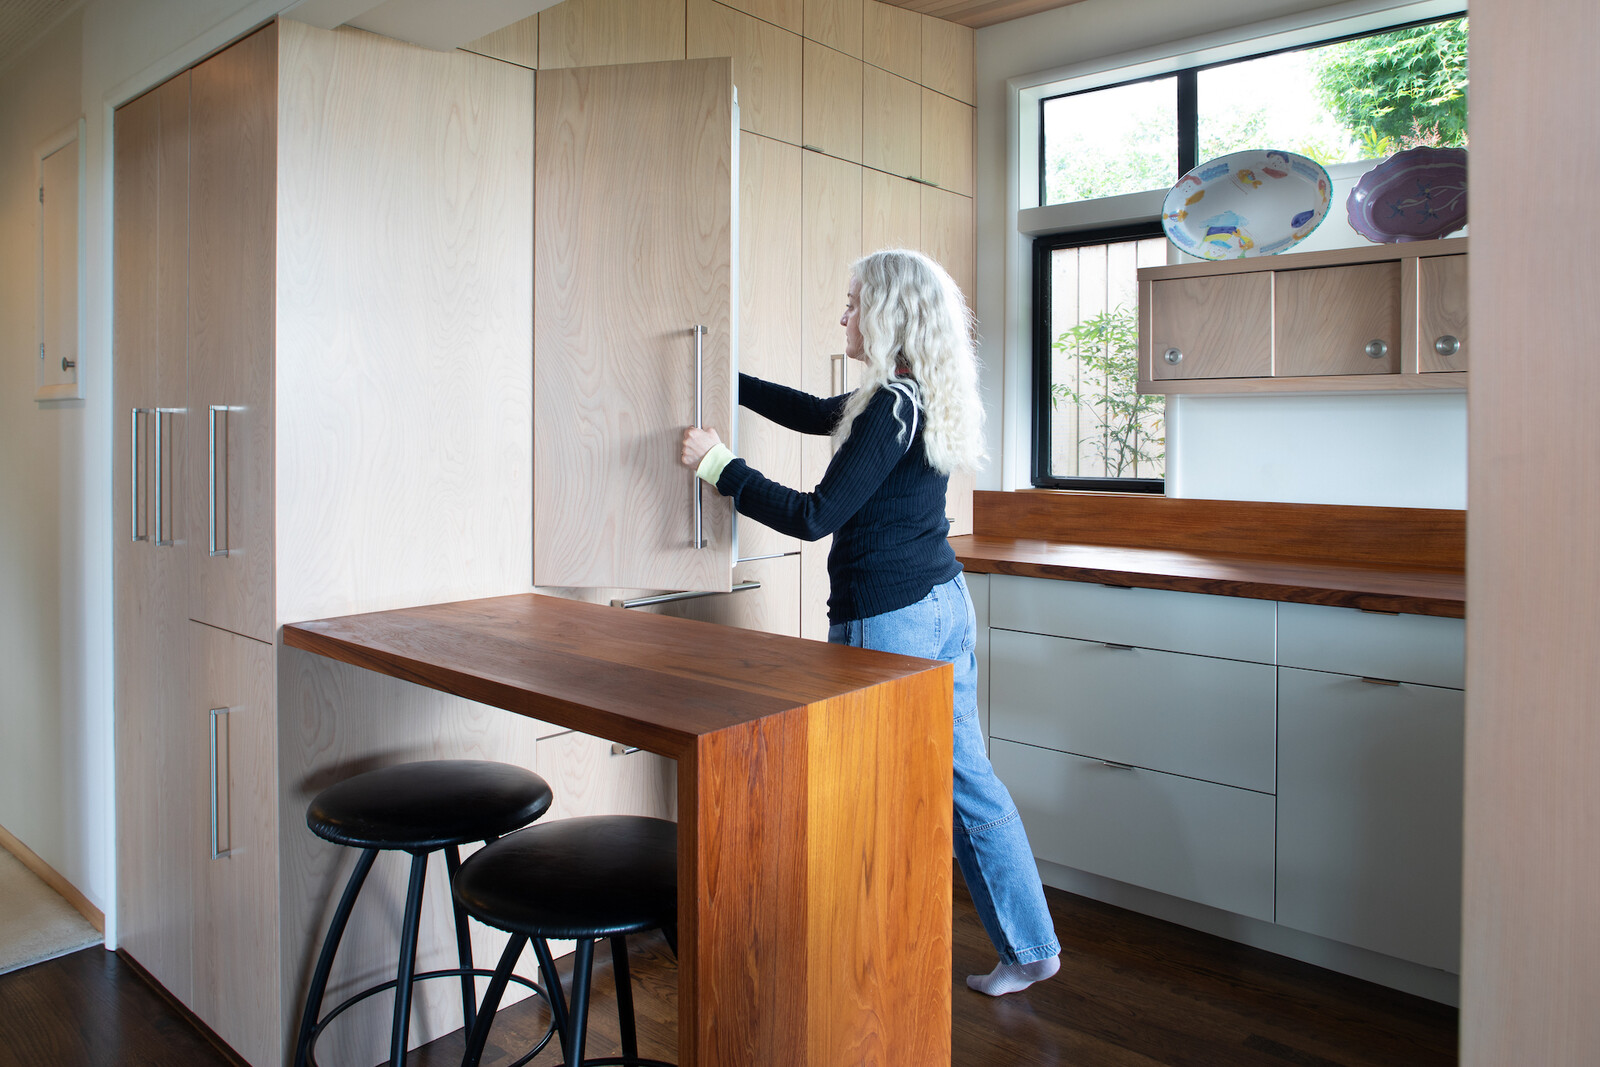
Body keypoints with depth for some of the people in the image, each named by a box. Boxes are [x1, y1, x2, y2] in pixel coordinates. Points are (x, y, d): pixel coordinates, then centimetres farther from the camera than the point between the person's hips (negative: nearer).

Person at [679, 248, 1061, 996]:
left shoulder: (893, 404, -18)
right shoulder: (920, 398, 11)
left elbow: (815, 516, -20)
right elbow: (817, 413, 23)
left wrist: (720, 466, -13)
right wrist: (730, 380, 28)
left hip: (888, 620, -9)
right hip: (945, 604, 10)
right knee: (967, 778, 17)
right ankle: (1030, 946, 29)